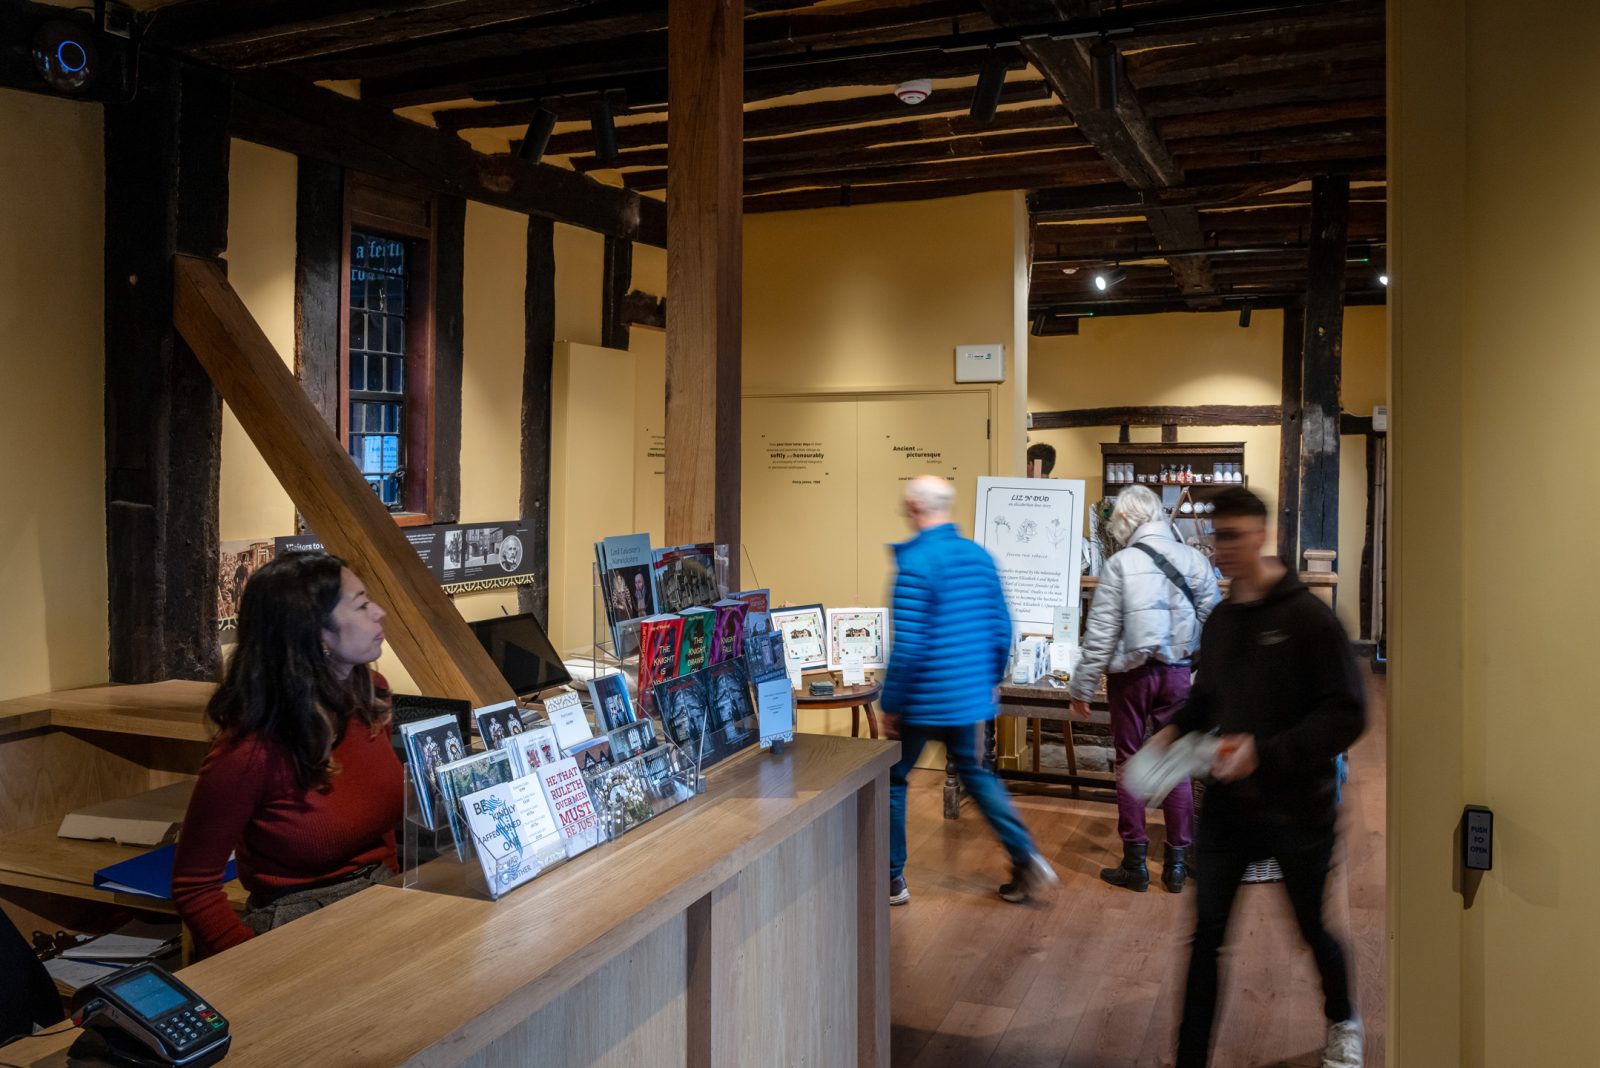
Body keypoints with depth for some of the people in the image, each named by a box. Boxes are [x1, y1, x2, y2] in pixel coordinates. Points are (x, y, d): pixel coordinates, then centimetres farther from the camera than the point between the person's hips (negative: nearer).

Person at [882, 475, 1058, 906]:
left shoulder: (915, 562, -19)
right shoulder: (980, 556, 4)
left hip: (925, 699, -7)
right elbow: (1002, 628, 8)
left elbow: (908, 643, -22)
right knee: (974, 773, 22)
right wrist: (991, 679, 20)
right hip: (971, 695, 7)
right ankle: (1026, 859, 16)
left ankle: (892, 879, 17)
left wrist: (891, 703, -13)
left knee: (892, 779, 10)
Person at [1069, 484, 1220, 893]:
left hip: (1131, 674, -3)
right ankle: (1176, 865, 19)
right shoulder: (1194, 560, -1)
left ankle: (1135, 864, 15)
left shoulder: (1120, 564, -11)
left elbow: (1101, 633, -12)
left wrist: (1081, 688, -4)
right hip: (1177, 673, 3)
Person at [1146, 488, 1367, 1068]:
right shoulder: (1219, 620, 5)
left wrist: (1266, 751, -26)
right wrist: (1175, 729, -4)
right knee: (1206, 933, 1)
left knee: (1314, 927, 16)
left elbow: (1348, 713, -17)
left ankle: (1343, 1020, 46)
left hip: (1297, 805, -4)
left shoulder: (1307, 615, -14)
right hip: (1227, 802, 4)